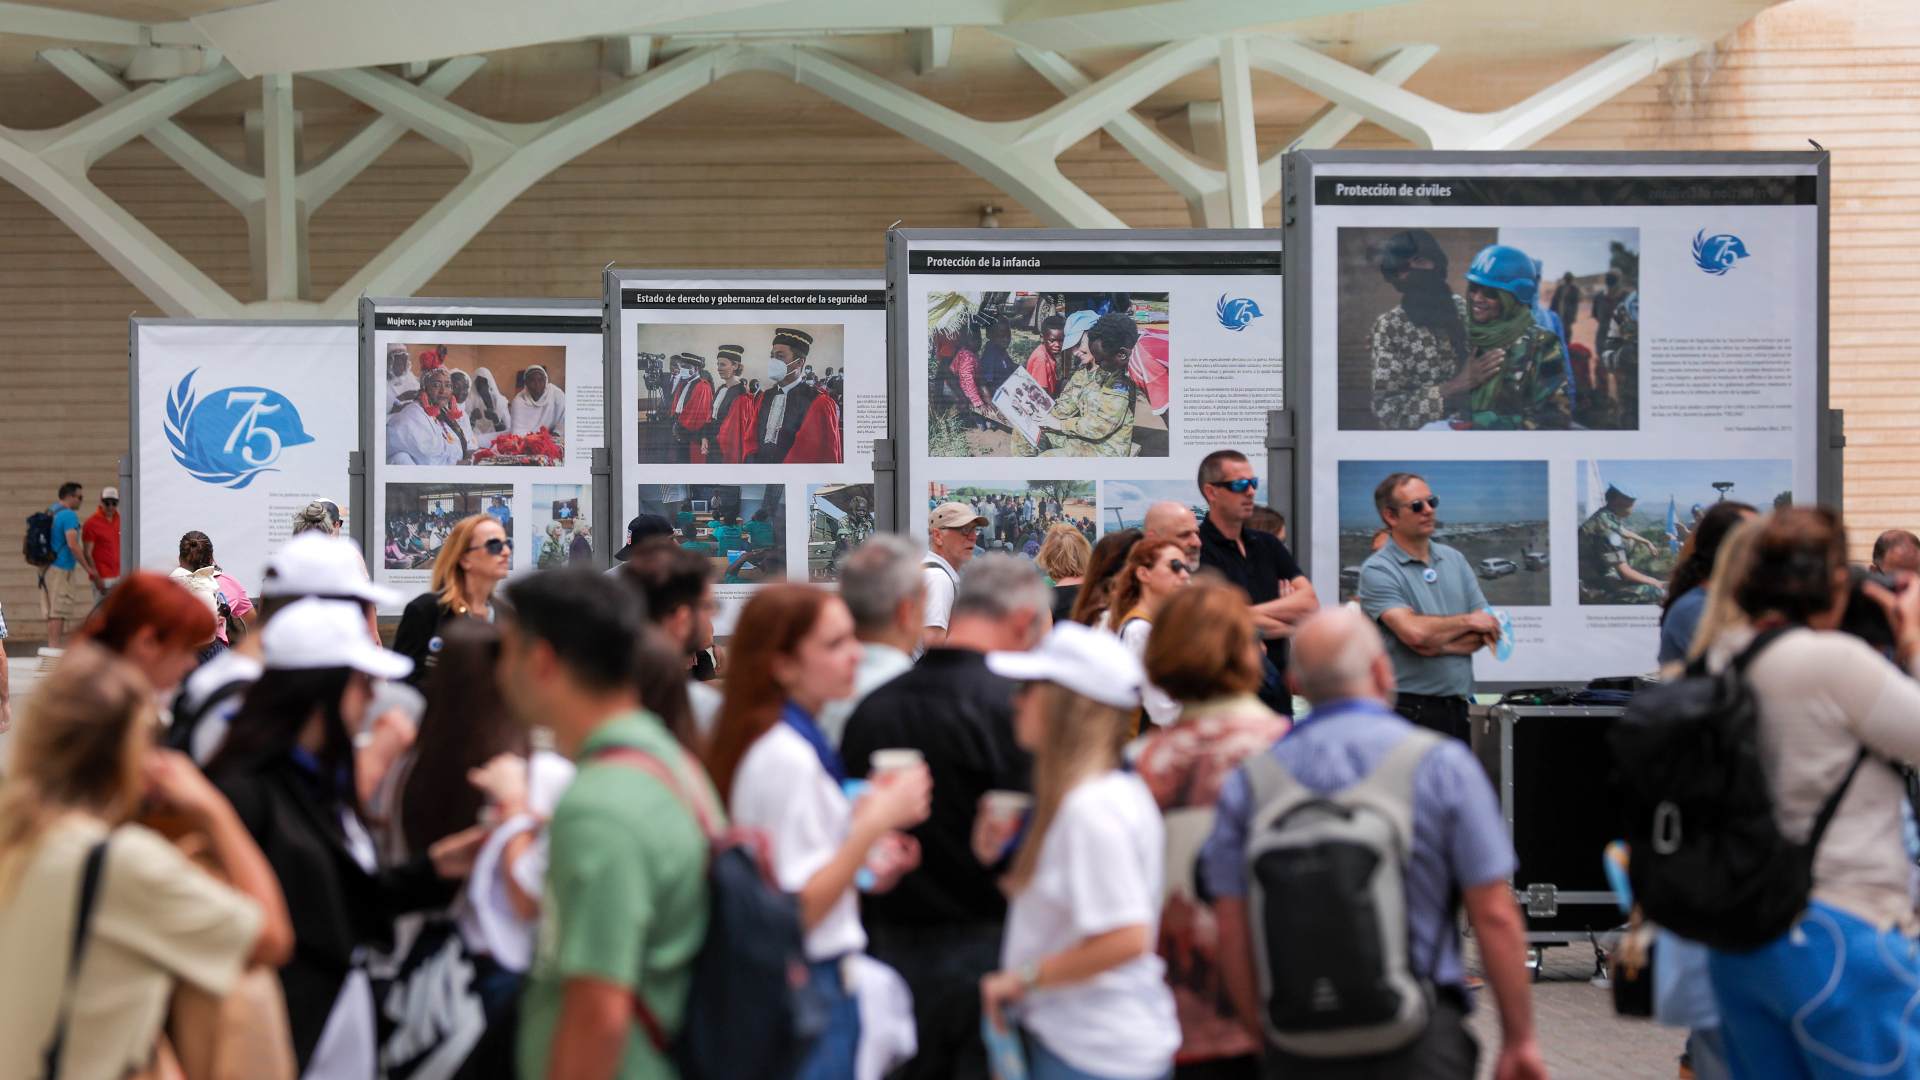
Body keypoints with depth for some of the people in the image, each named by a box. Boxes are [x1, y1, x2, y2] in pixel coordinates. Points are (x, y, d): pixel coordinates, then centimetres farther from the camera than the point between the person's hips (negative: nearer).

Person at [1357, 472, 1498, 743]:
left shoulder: (1454, 560, 14)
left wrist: (1442, 646, -10)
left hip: (1457, 709, 6)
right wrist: (1468, 621, -4)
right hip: (1408, 709, -6)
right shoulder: (1377, 570, -6)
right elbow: (1413, 631, -19)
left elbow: (1488, 632, 8)